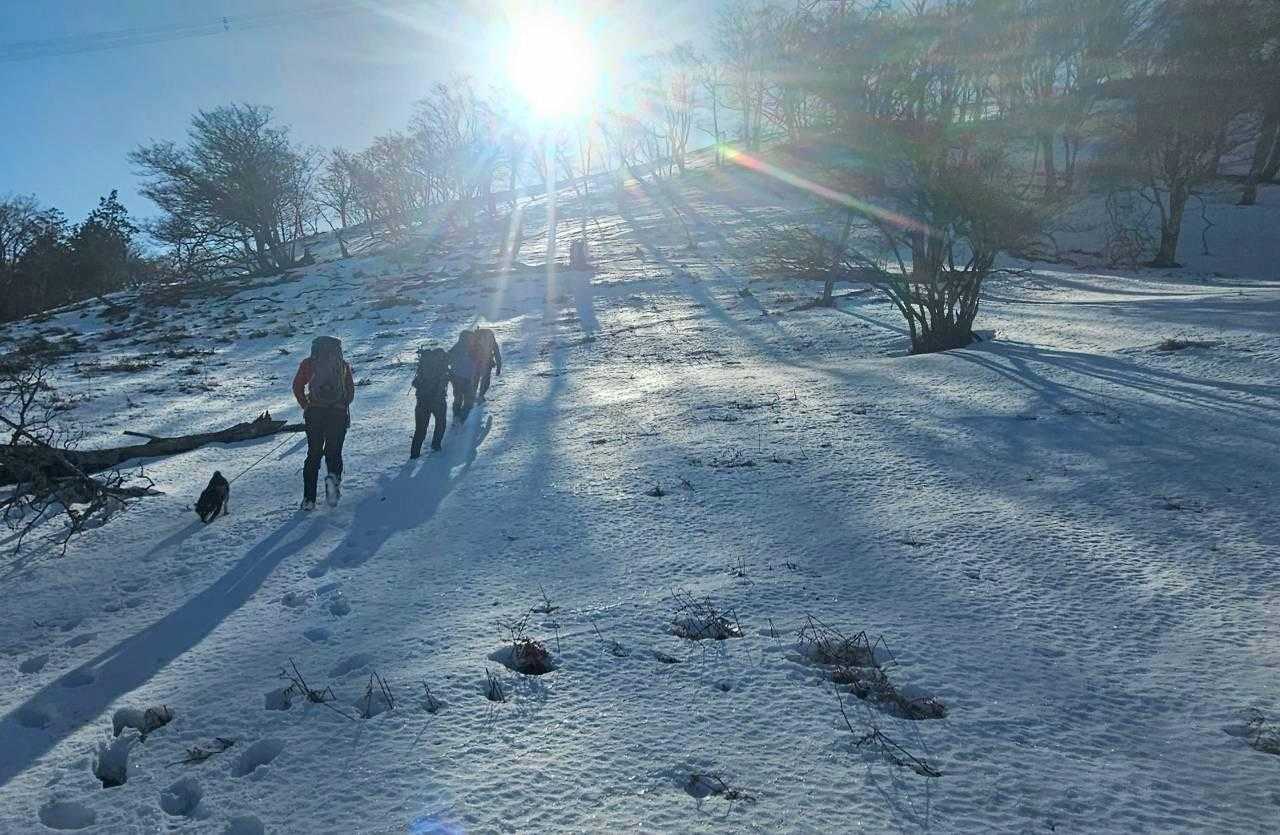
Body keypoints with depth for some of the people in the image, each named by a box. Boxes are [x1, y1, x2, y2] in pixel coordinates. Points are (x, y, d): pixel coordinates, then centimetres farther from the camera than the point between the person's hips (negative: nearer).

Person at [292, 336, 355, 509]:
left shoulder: (308, 364, 8)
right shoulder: (344, 365, 10)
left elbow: (297, 387, 1)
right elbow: (351, 392, 5)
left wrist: (306, 407, 11)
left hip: (315, 413, 0)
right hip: (339, 414, 0)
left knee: (314, 454, 11)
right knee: (334, 451, 10)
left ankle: (309, 499, 7)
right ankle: (333, 477, -24)